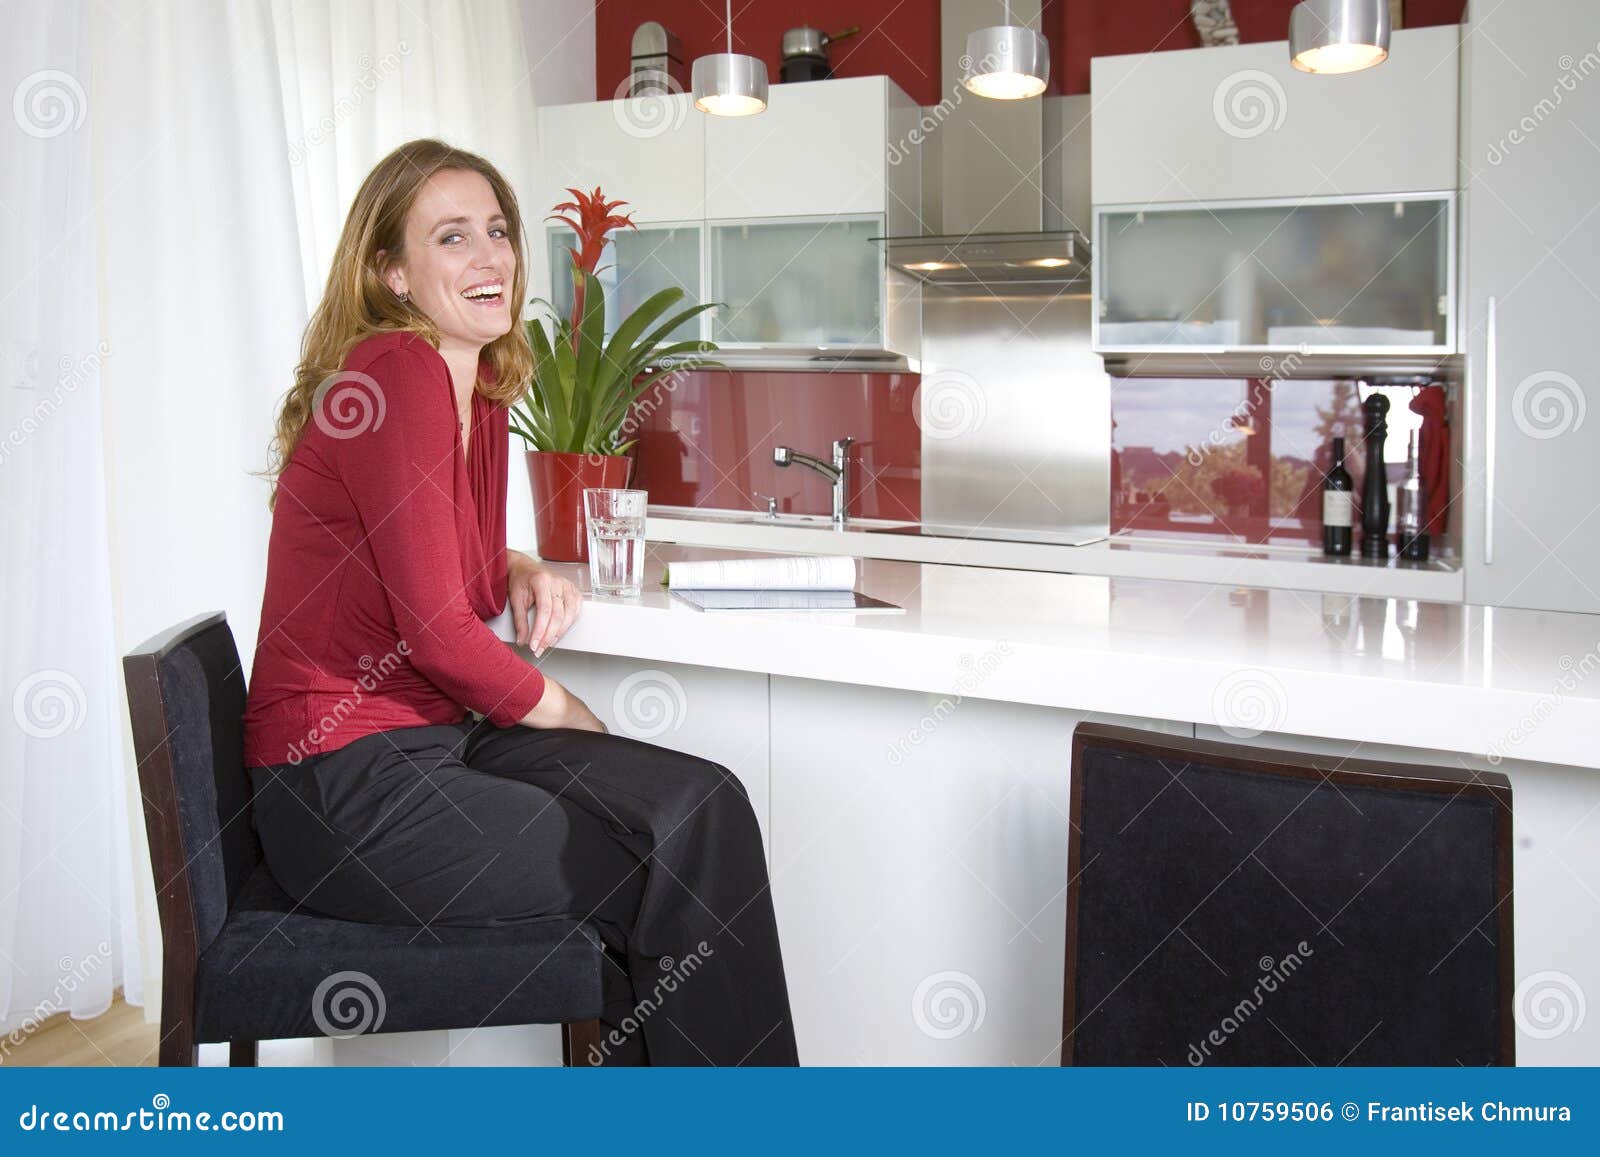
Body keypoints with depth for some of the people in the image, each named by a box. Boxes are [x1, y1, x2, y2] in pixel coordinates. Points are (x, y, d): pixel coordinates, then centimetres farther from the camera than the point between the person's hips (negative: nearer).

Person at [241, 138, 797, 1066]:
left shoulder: (480, 390, 11)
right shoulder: (394, 374, -18)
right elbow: (433, 628, -20)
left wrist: (522, 572, 5)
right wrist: (561, 711, -4)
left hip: (433, 739, 8)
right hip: (348, 791, -8)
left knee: (703, 803, -6)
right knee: (681, 863, -10)